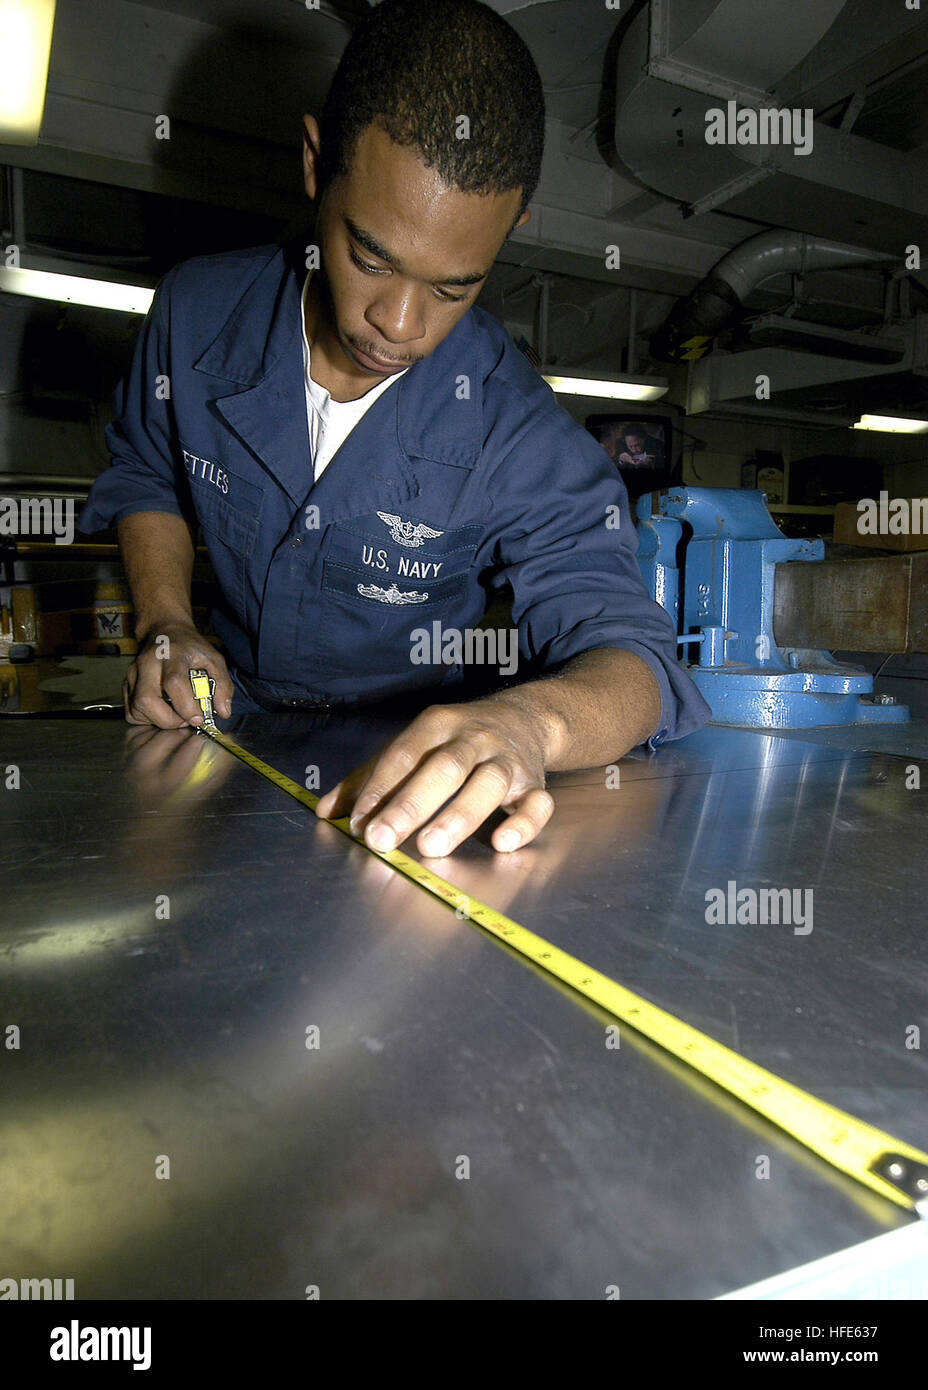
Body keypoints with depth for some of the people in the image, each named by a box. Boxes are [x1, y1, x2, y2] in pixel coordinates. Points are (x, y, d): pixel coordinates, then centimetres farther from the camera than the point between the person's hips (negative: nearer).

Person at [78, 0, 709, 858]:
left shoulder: (522, 444, -23)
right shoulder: (198, 309, -10)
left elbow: (623, 646, -29)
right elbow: (144, 473, 10)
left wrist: (530, 720, -52)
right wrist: (165, 624, -7)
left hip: (402, 766, 2)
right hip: (228, 732, -1)